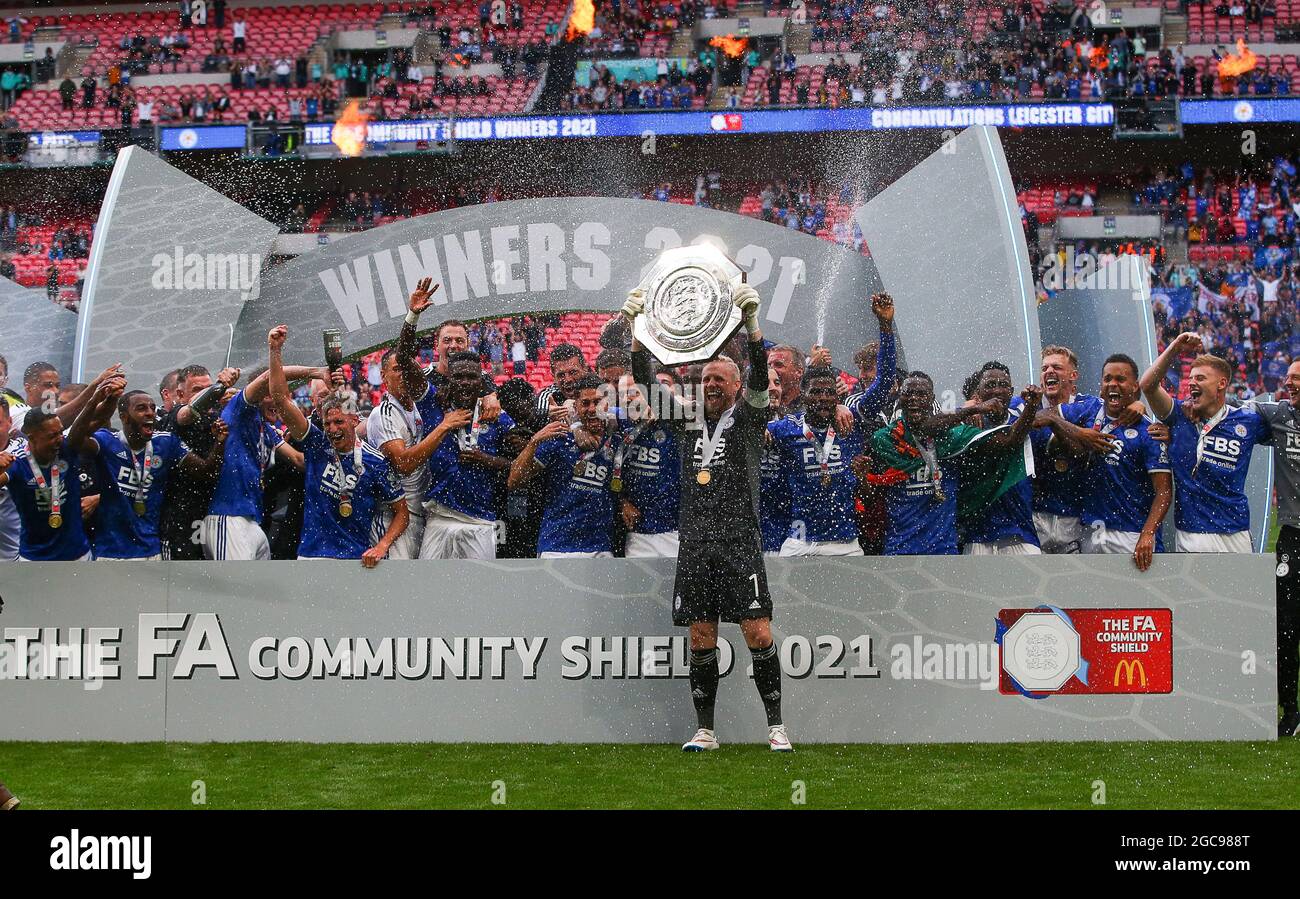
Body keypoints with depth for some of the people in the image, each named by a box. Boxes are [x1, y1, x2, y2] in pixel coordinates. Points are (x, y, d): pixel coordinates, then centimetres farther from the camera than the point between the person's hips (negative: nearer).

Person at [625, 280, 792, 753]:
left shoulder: (748, 418, 5)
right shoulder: (687, 420, 13)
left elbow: (759, 377, -12)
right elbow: (646, 382, 7)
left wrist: (751, 321, -26)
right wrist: (637, 328, -6)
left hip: (740, 543, -3)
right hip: (694, 545, 3)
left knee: (758, 633, -7)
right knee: (701, 639, 4)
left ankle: (776, 725, 1)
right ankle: (705, 731, 10)